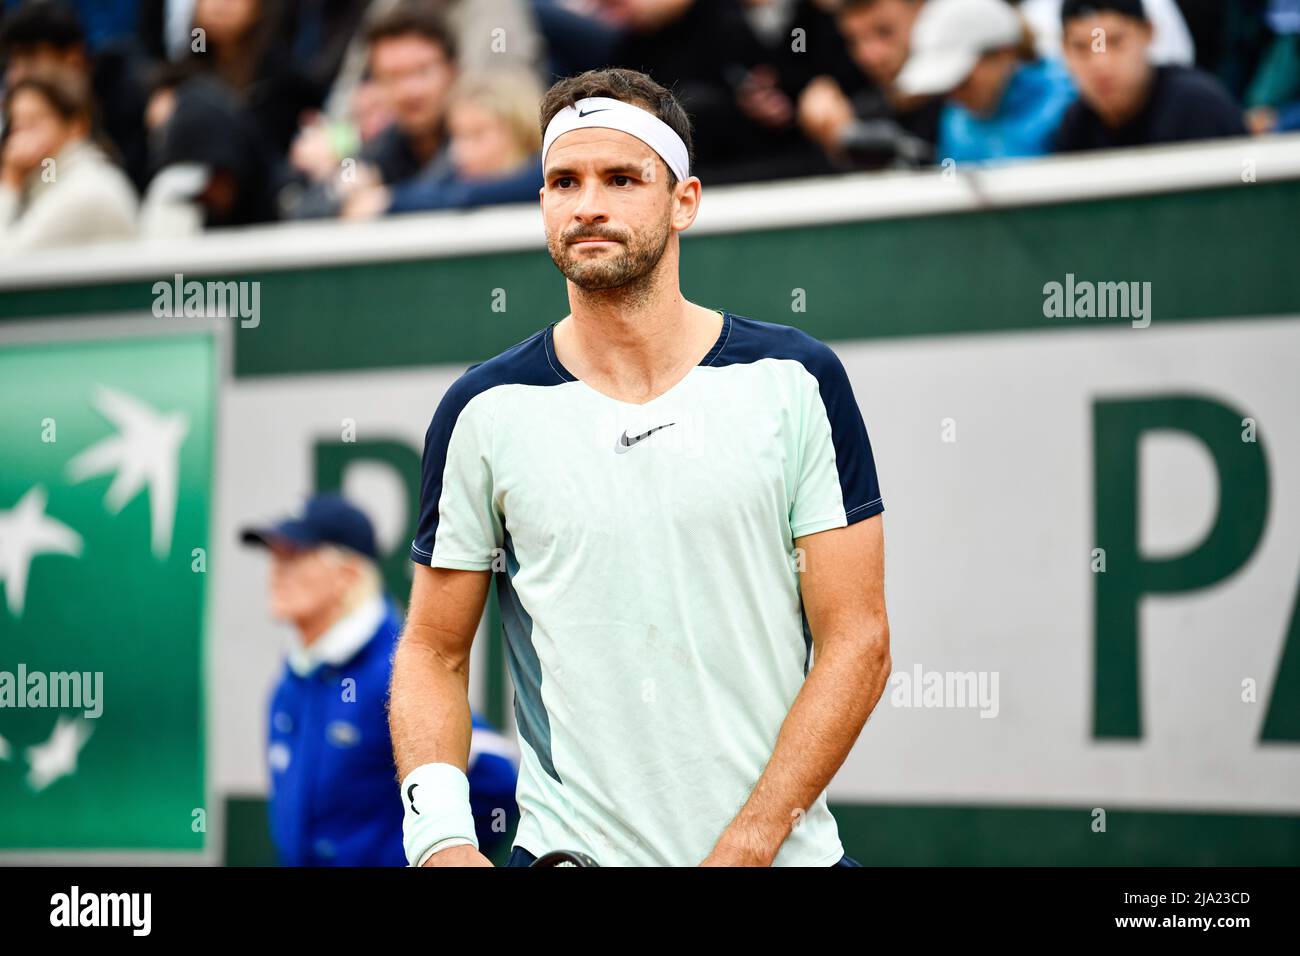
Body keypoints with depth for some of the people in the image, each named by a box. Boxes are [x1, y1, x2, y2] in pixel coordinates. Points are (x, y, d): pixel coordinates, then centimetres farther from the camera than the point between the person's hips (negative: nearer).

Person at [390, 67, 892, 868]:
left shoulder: (797, 381, -2)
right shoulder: (485, 412, 0)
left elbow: (857, 641, -4)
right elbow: (433, 653, 6)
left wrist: (744, 847, -12)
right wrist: (440, 834, -12)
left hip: (785, 850, -1)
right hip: (567, 847, 1)